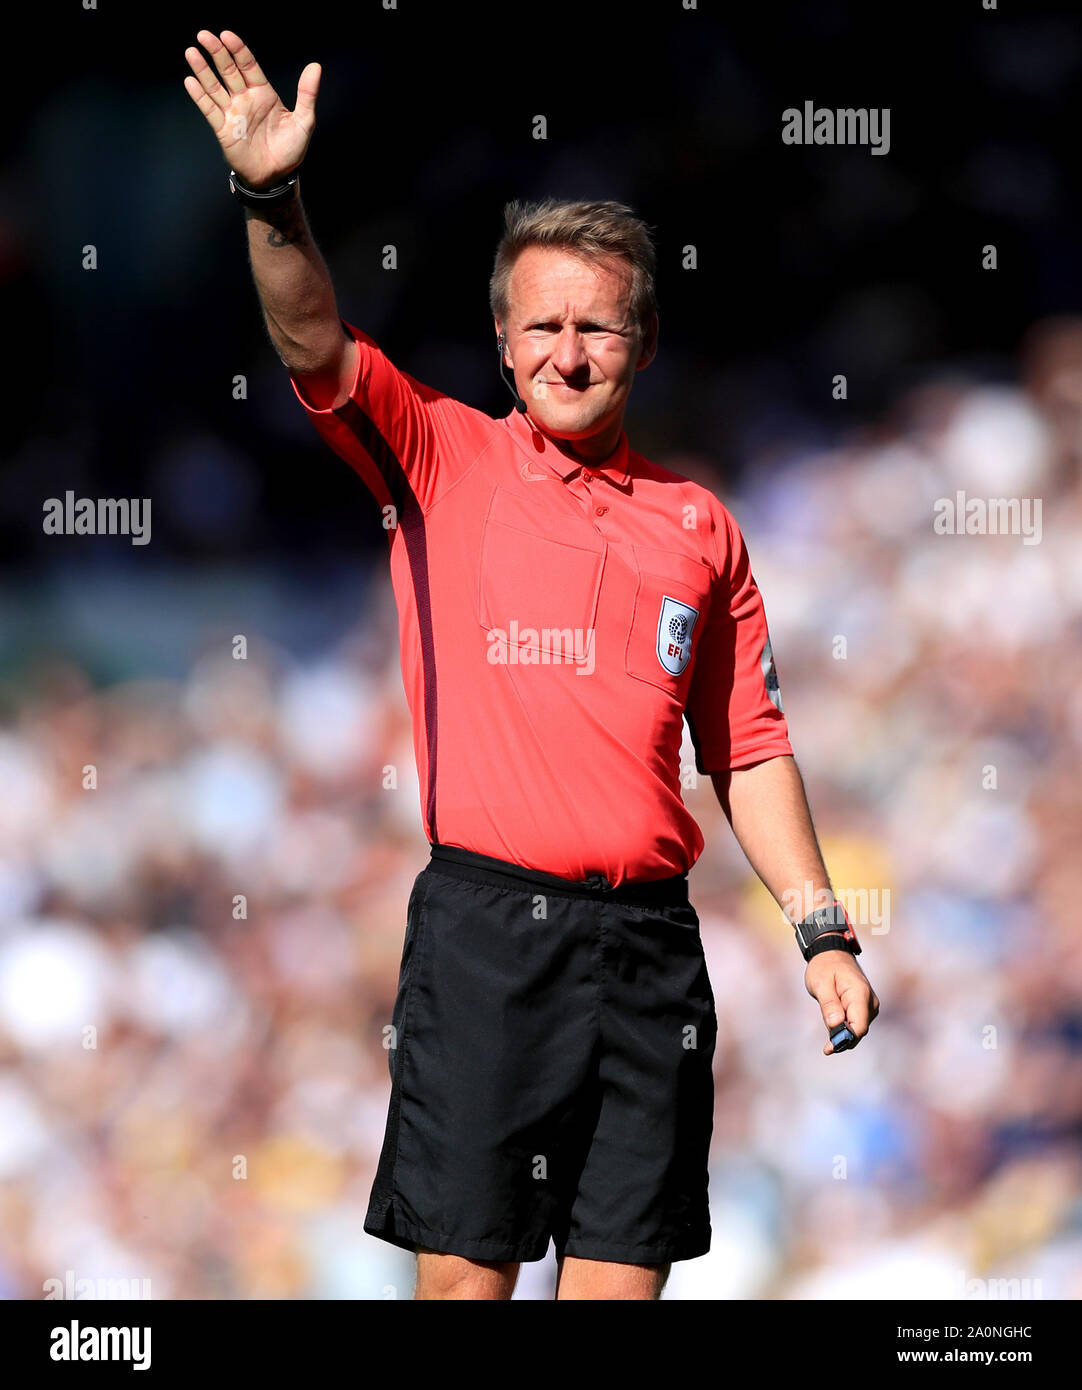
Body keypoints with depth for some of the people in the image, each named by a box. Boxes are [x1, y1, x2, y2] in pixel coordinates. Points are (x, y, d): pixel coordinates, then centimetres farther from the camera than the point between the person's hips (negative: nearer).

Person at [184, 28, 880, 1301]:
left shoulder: (697, 526, 13)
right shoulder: (442, 458, 5)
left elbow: (749, 750, 17)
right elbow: (316, 344, -11)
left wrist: (821, 927, 10)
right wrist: (273, 199, -28)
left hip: (648, 942, 3)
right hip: (486, 923, -3)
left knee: (621, 1275, 4)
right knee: (463, 1269, -4)